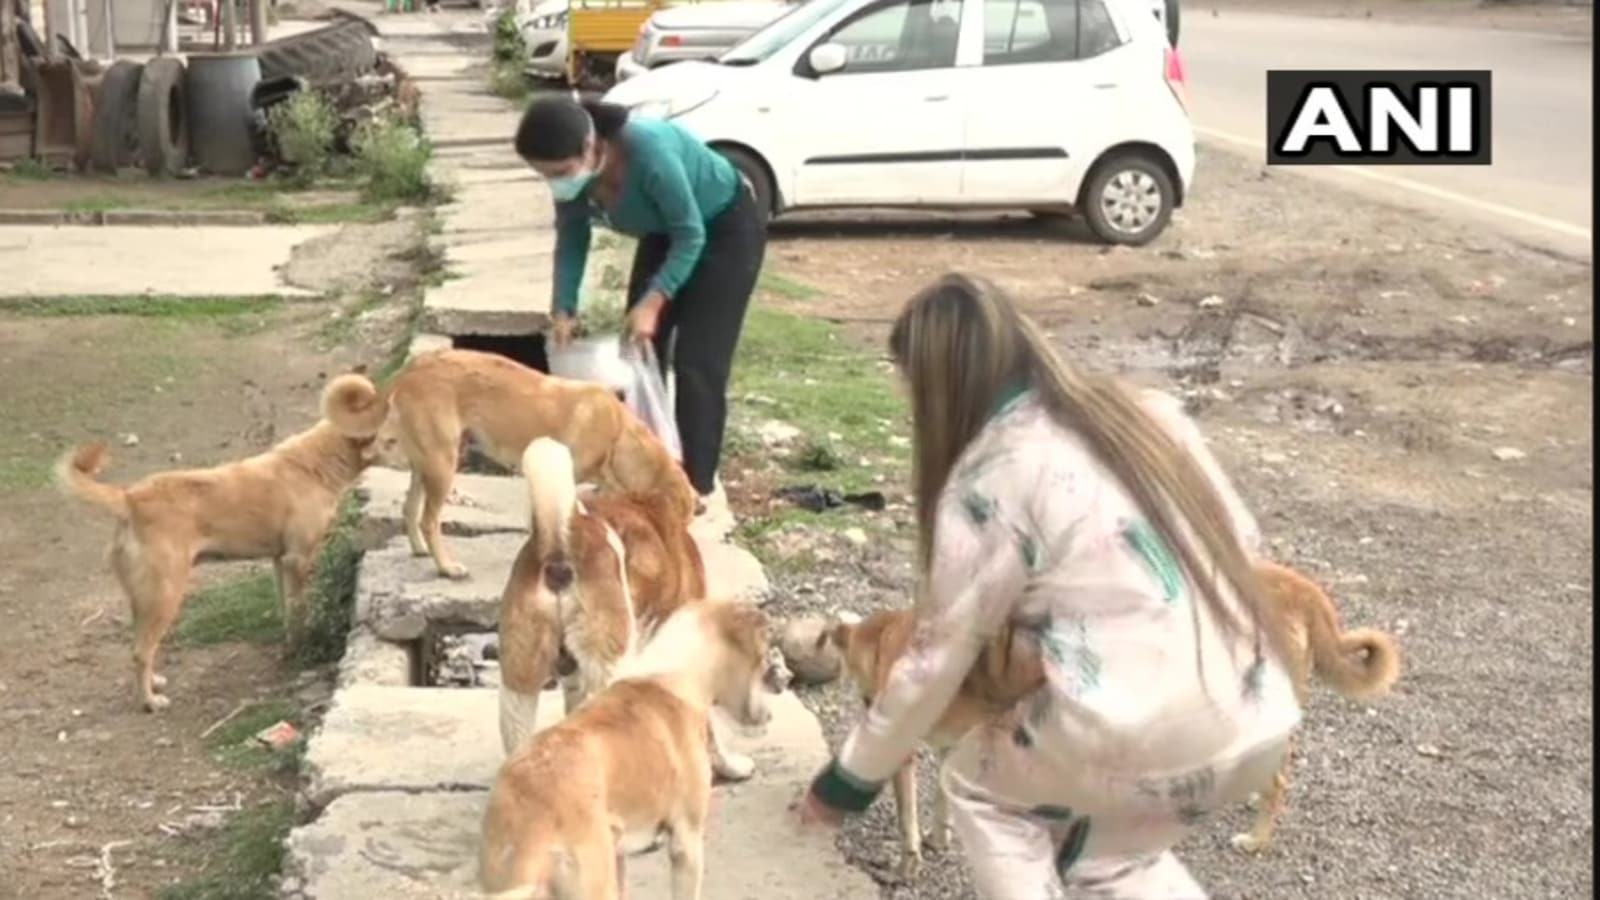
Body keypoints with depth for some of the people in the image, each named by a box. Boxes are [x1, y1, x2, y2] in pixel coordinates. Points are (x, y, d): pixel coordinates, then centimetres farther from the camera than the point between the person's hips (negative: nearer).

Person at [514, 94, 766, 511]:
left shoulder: (648, 151, -40)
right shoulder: (574, 171, -20)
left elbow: (691, 235, -29)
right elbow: (571, 240, -4)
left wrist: (653, 302, -32)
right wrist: (564, 310, -12)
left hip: (727, 229, -7)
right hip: (665, 232, 7)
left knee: (696, 362, -9)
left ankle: (697, 485, -1)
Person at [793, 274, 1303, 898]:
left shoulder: (988, 479, -7)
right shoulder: (1147, 412, 10)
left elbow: (934, 663, -1)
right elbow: (1241, 541, 14)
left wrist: (848, 780, 12)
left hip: (1144, 746, -7)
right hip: (1261, 725, 7)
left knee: (976, 781, 23)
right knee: (1107, 848, 32)